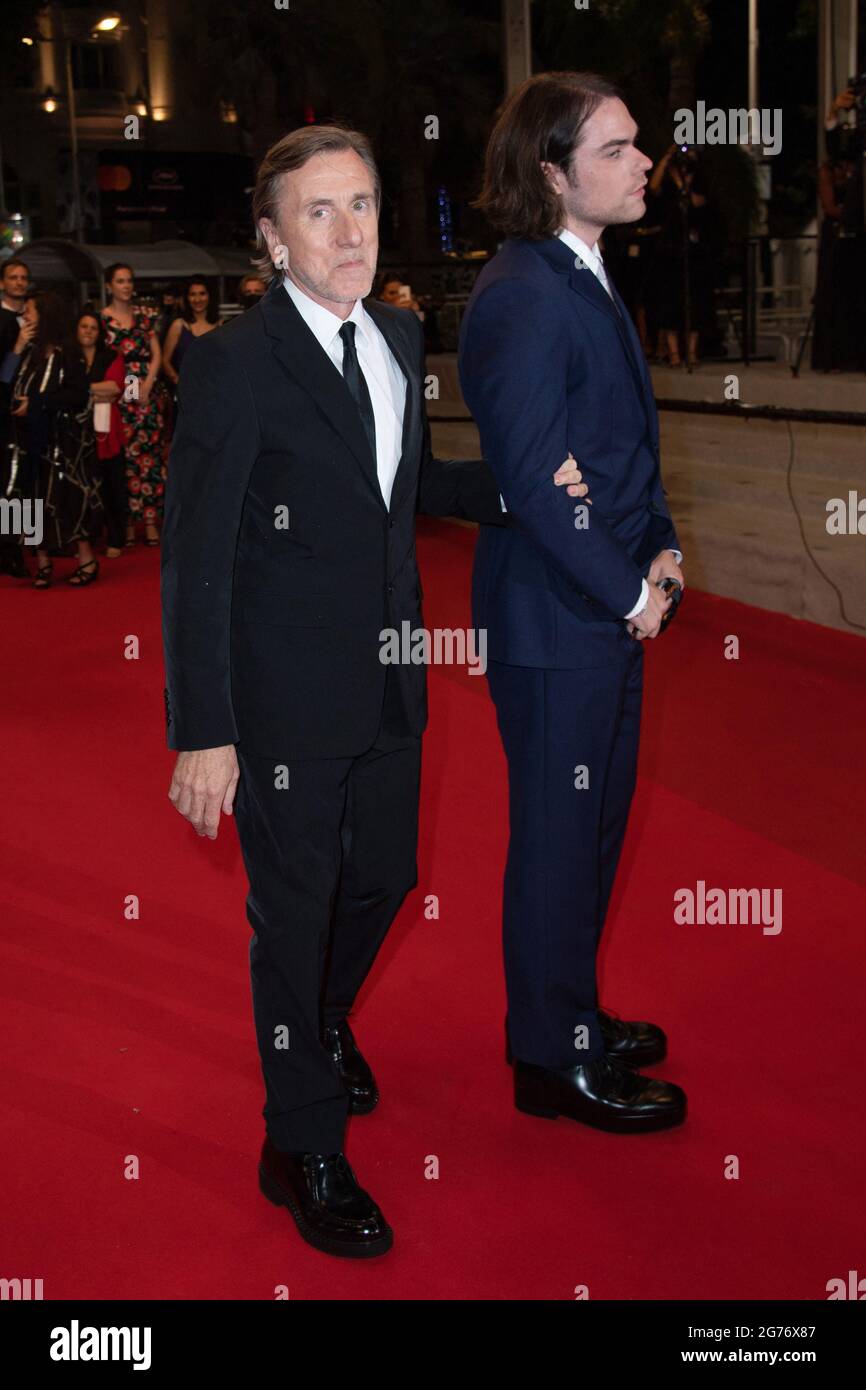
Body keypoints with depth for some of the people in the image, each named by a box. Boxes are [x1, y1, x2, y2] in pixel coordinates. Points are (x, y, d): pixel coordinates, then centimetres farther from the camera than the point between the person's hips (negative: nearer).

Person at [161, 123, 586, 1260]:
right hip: (289, 697, -7)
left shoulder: (398, 337, 5)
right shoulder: (233, 364, -16)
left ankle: (321, 1024, 51)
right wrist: (203, 733, -19)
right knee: (296, 906, 6)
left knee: (383, 877, 20)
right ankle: (303, 1148, 26)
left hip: (390, 682, 7)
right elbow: (195, 561, -16)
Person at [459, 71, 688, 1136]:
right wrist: (629, 592, -14)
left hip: (609, 608, 9)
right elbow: (534, 482, -22)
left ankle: (568, 1012, 37)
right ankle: (555, 1061, 21)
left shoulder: (584, 281, 11)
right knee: (558, 838, 4)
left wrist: (661, 546, 4)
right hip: (552, 620, -9)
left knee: (596, 823, 19)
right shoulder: (520, 297, -19)